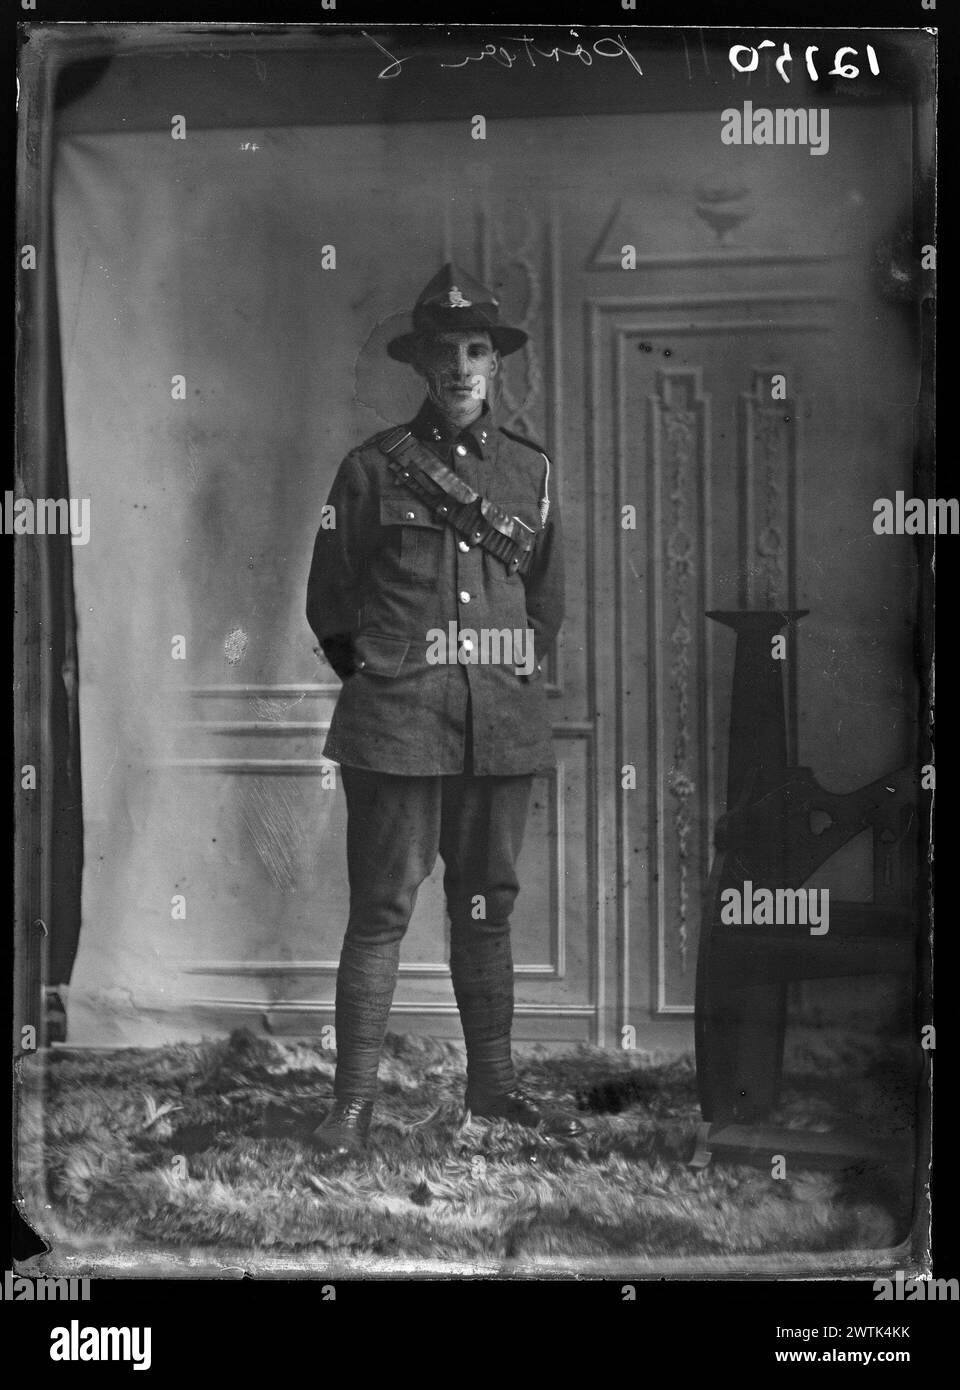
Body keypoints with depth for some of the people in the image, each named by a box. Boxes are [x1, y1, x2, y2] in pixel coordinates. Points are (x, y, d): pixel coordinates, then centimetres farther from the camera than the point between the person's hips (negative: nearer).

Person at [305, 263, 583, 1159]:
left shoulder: (530, 471, 11)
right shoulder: (373, 468, 1)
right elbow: (330, 597, 7)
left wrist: (516, 672, 11)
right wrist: (375, 673, 4)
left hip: (504, 725, 4)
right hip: (396, 723, -3)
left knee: (487, 907, 12)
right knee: (381, 909, -3)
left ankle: (492, 1085, 23)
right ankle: (353, 1104, 3)